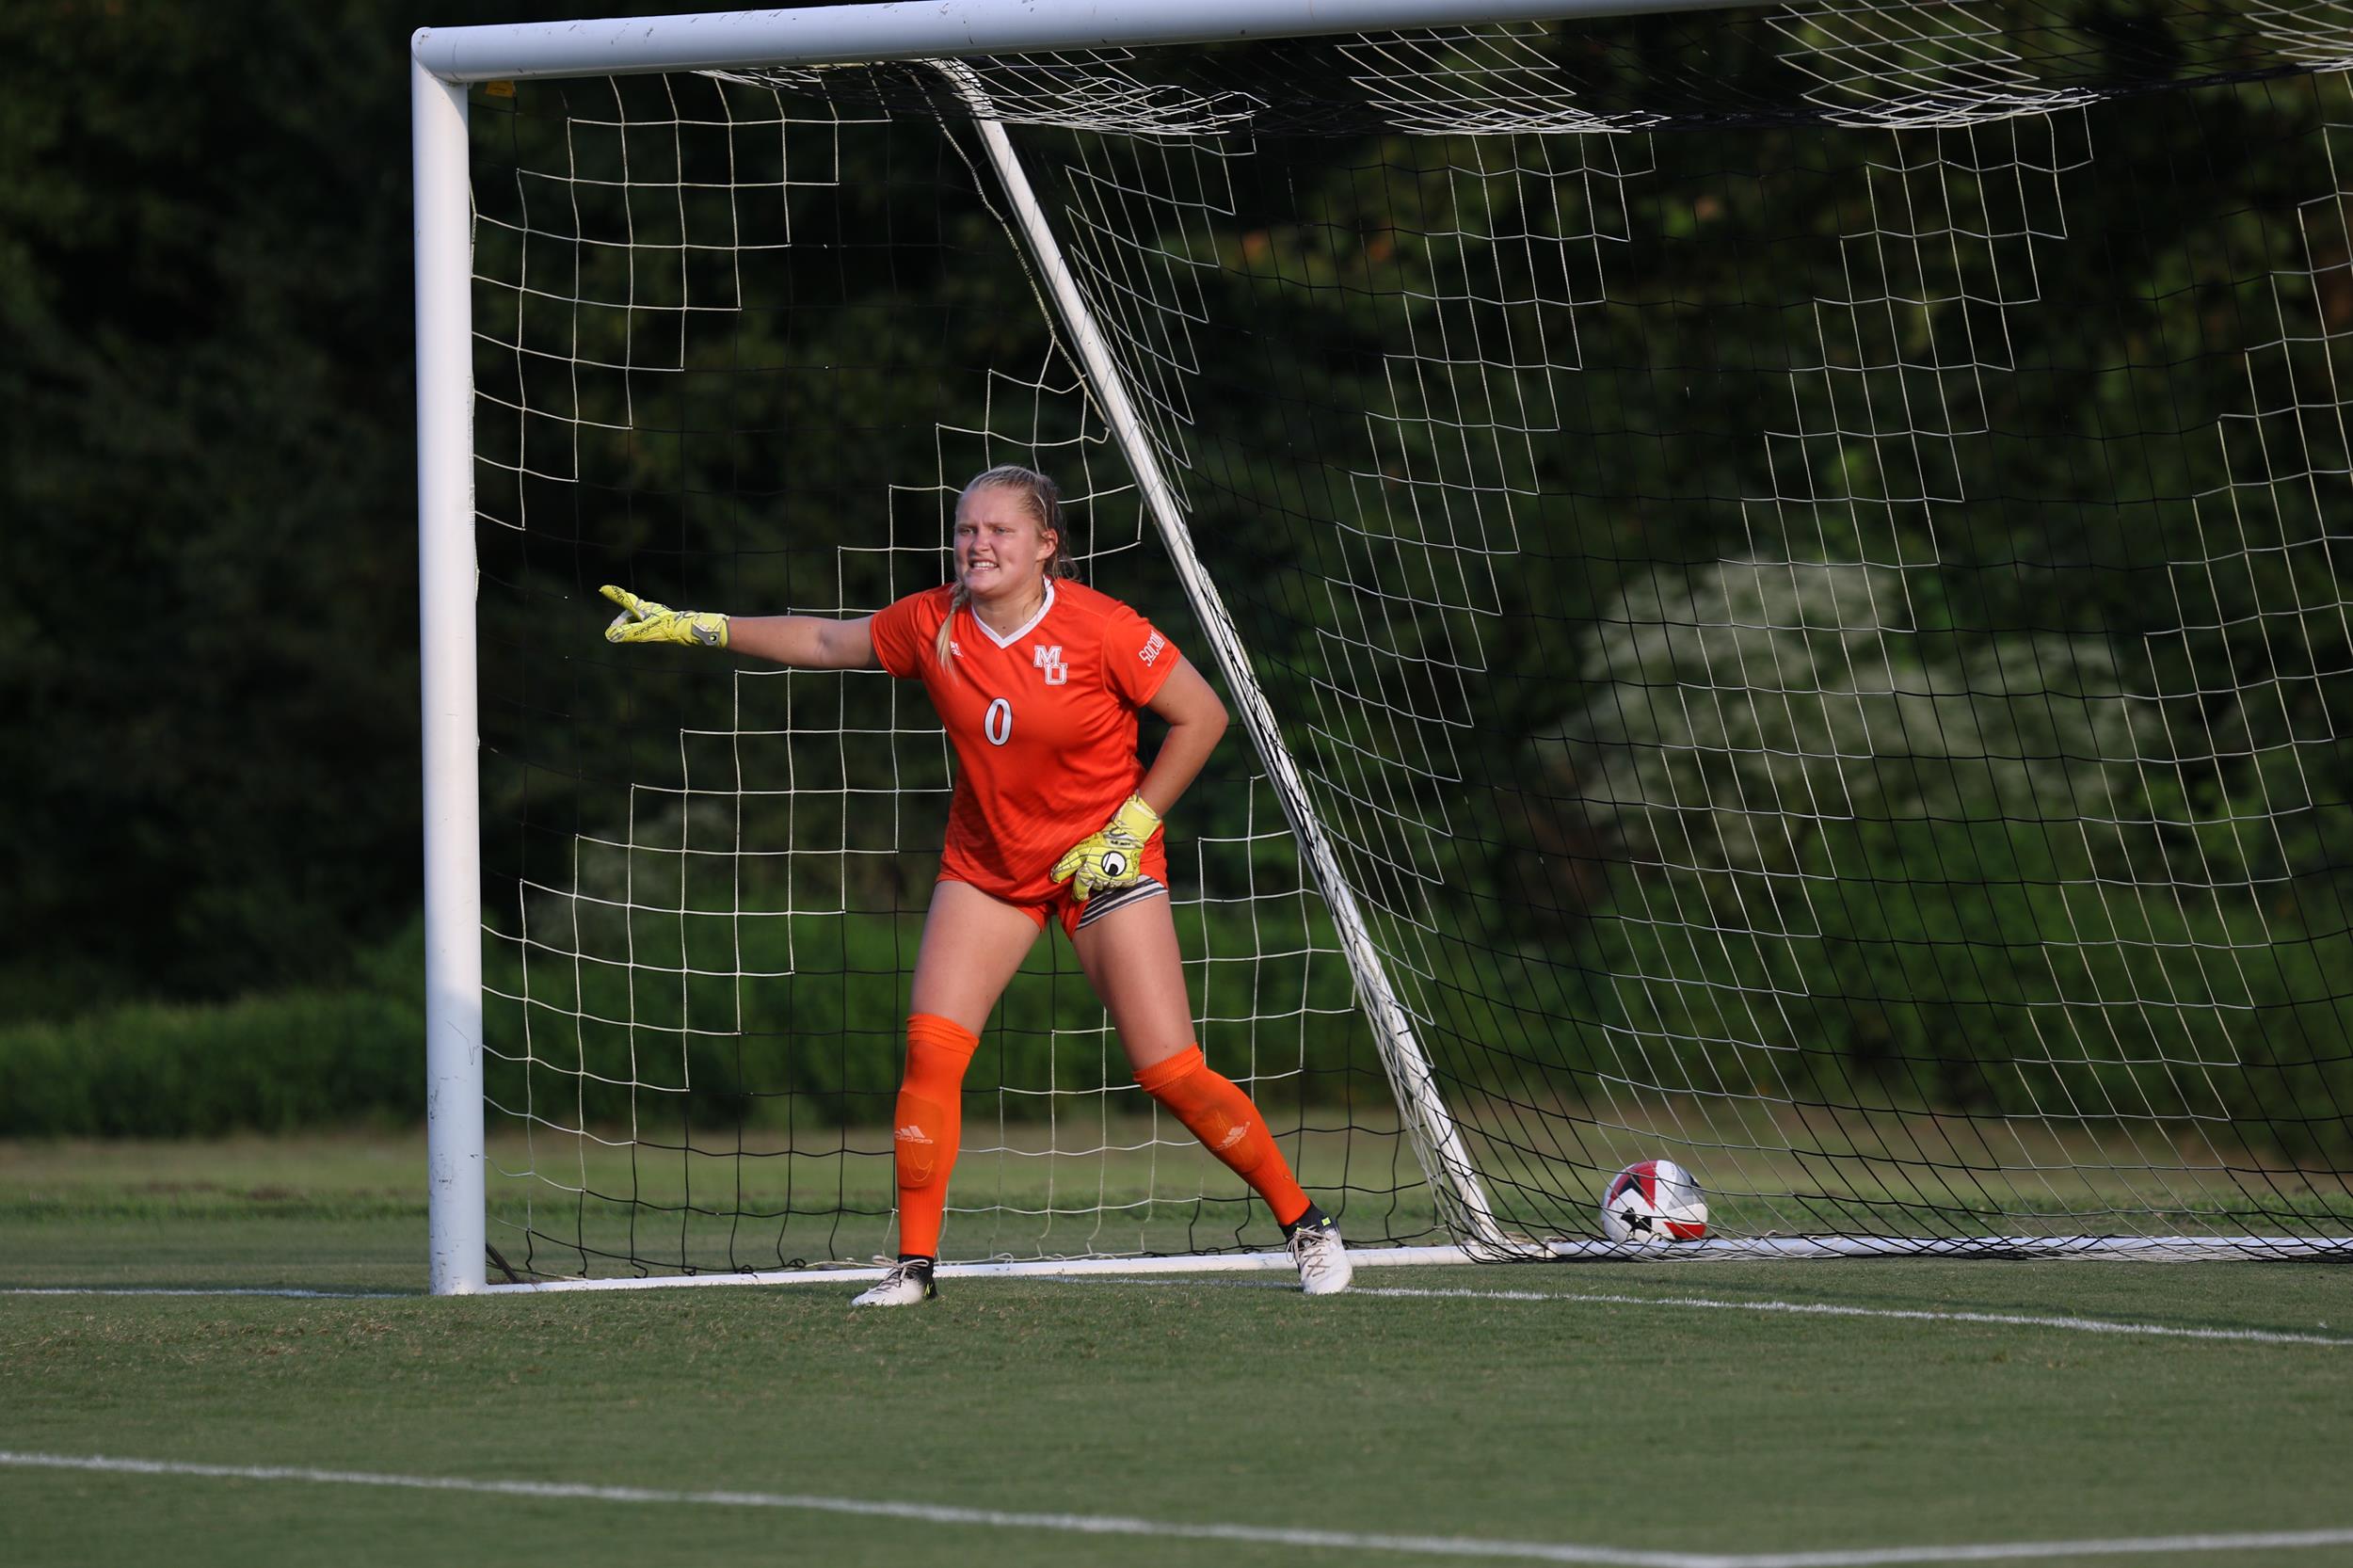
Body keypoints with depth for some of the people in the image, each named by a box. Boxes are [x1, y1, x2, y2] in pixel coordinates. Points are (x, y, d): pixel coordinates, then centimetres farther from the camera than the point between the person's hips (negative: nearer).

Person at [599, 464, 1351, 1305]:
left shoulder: (1097, 628, -20)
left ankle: (1305, 1224, 8)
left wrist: (1131, 827, -14)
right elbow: (827, 643, 9)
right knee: (931, 1048, -12)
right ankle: (916, 1261, -3)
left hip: (1101, 858, -4)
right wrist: (690, 628, 9)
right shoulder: (933, 624, -7)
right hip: (986, 864, 4)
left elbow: (1201, 715, -12)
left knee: (1171, 1072, -8)